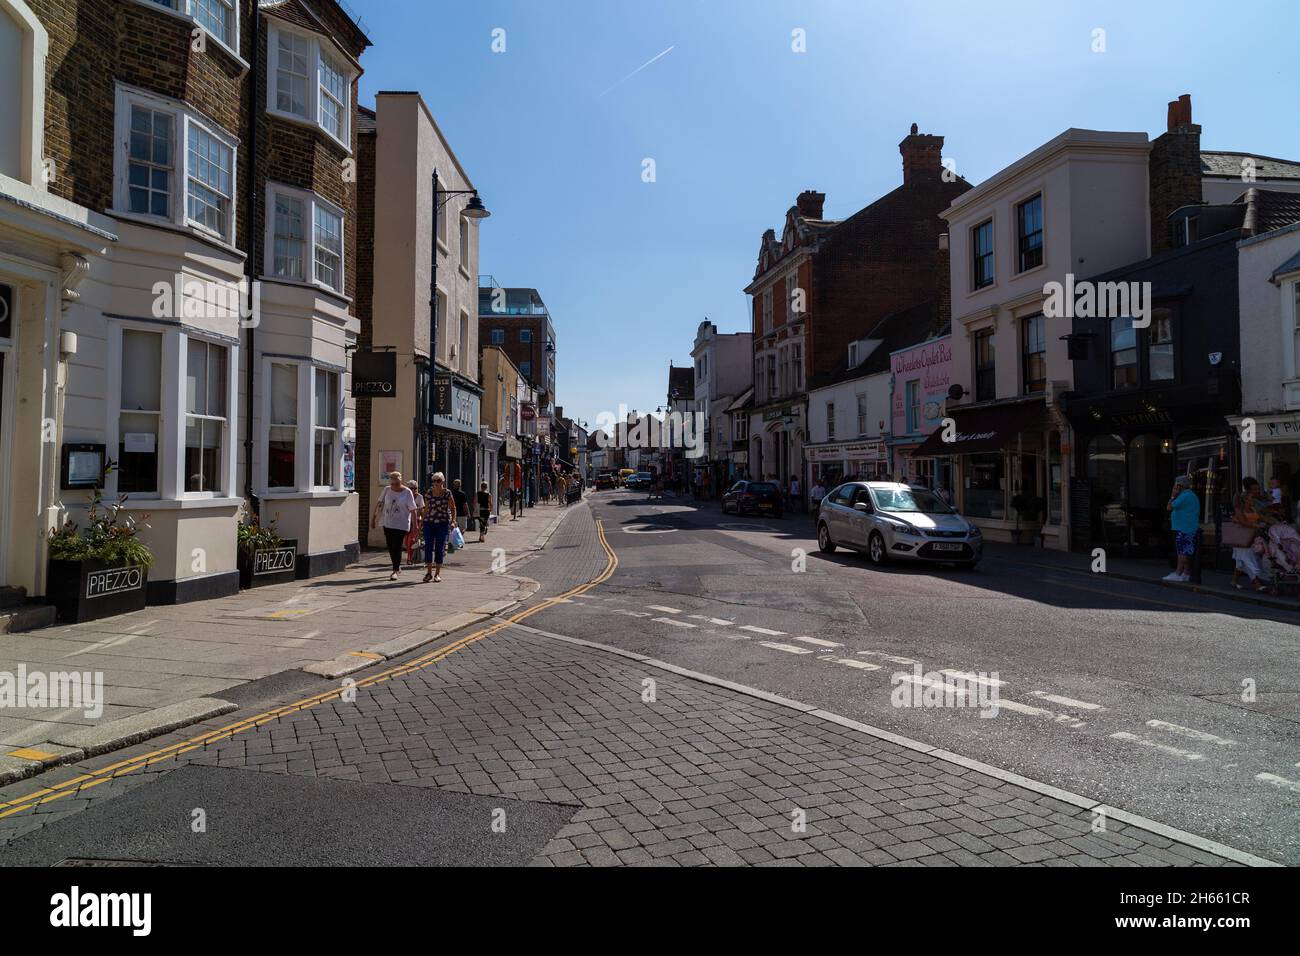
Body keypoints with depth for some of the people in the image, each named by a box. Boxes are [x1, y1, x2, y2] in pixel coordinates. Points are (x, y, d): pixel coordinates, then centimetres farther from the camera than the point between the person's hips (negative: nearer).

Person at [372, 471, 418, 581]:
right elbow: (379, 503, 12)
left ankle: (395, 571, -1)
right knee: (390, 547, 11)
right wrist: (374, 517, 9)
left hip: (401, 525, -4)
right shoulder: (387, 490, 3)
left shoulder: (407, 492, -7)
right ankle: (397, 566, 30)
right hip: (388, 524, 4)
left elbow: (412, 509, -6)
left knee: (397, 547, -8)